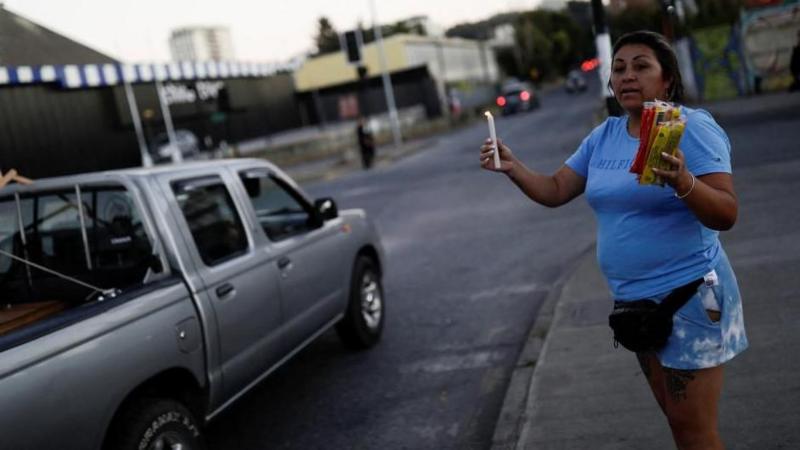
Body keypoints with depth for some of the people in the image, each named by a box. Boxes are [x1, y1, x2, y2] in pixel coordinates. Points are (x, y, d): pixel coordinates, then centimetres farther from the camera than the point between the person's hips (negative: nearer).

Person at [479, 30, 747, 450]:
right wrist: (512, 167, -9)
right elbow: (554, 191, 7)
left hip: (688, 296, -7)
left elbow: (726, 216, -22)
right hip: (634, 299, 7)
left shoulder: (693, 128, -15)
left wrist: (683, 182, -39)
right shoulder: (604, 135, 6)